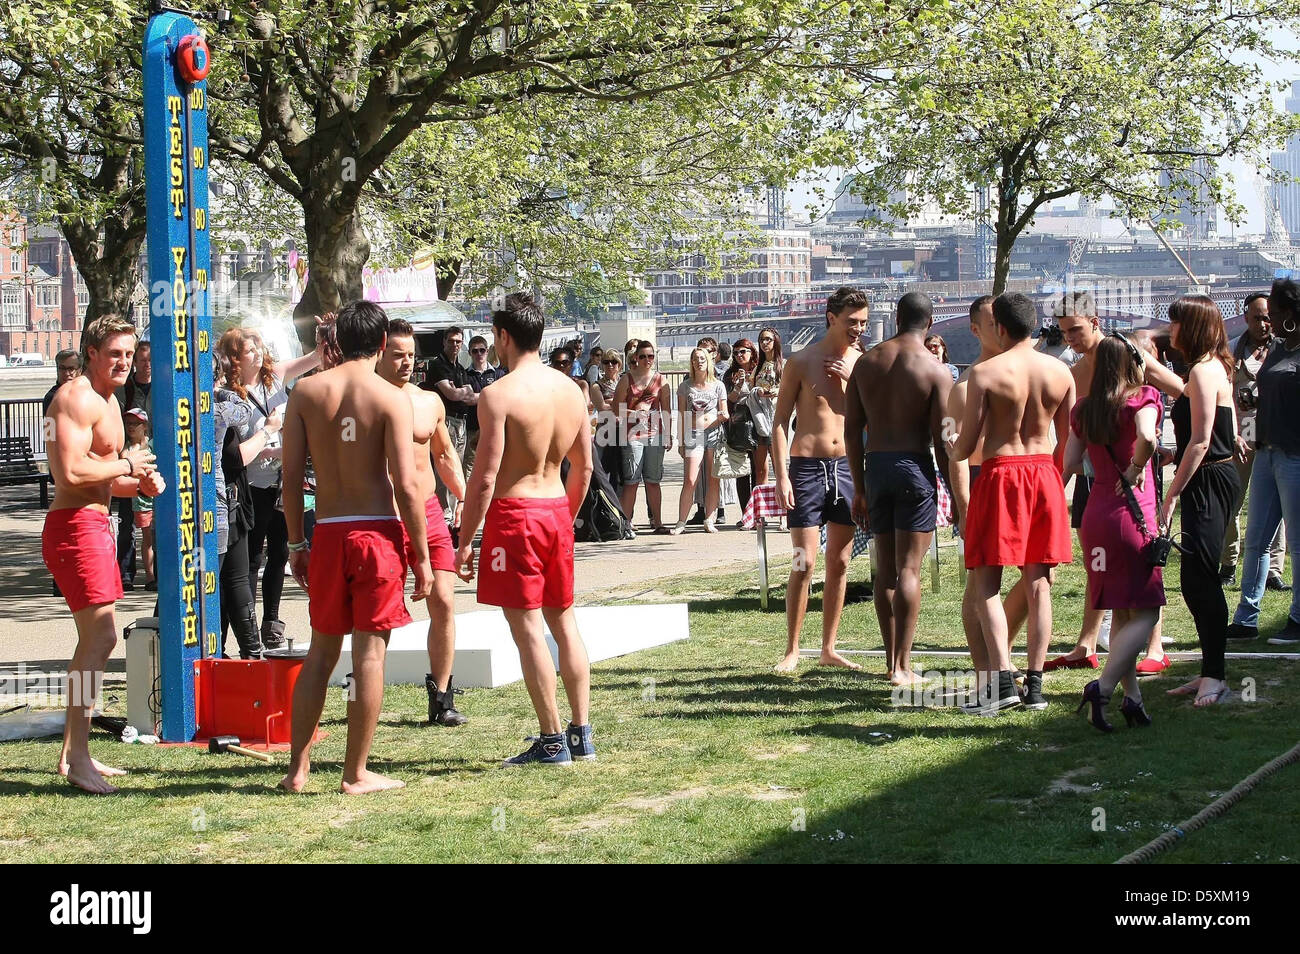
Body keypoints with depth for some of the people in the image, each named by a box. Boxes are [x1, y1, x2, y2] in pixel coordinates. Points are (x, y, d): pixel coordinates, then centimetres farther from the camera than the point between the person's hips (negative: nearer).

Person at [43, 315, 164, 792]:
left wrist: (139, 484, 8)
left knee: (96, 639, 16)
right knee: (100, 637, -14)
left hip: (95, 524, 11)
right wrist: (126, 465, -13)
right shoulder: (77, 398, -14)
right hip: (75, 525, -11)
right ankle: (78, 760, -13)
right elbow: (71, 473, -25)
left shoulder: (107, 400, 19)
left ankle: (72, 752, 24)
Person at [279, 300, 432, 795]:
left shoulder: (306, 391, 3)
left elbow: (291, 475, 2)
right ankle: (356, 773, 4)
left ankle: (298, 768, 15)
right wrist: (421, 555, -5)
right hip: (379, 531, -4)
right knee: (370, 651, 1)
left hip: (328, 532, 4)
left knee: (322, 649, 14)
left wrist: (295, 542, 13)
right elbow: (406, 484, -12)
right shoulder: (390, 398, -7)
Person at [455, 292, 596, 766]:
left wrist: (465, 542, -9)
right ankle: (581, 734, 18)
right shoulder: (570, 389, 5)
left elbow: (484, 477, -16)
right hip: (557, 510, 7)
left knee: (528, 629, -1)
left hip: (514, 513, -7)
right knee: (564, 622, 15)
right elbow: (584, 467, 13)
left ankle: (552, 741, 0)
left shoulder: (499, 394, -15)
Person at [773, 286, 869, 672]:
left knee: (839, 564, 7)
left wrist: (853, 381, -9)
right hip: (808, 467, -4)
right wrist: (781, 476, -11)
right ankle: (792, 651, 0)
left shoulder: (861, 362, 8)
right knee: (805, 563, -8)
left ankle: (829, 649, 15)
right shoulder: (802, 362, -4)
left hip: (847, 466, 4)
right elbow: (780, 421, -3)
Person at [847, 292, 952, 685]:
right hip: (915, 468, -4)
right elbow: (942, 440, -9)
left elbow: (851, 429, 6)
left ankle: (891, 660, 18)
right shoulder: (935, 371, -7)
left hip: (876, 465, 4)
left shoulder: (866, 362, 5)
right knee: (908, 569, -2)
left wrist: (859, 488, 14)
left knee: (885, 570, 13)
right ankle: (903, 667, -4)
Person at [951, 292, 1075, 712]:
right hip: (1044, 474, 4)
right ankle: (1035, 684, 10)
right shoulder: (1060, 372, 2)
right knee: (1039, 585, 10)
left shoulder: (984, 374, -11)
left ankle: (1002, 680, -11)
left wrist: (950, 451, 14)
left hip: (1000, 473, -4)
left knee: (987, 584, 1)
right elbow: (1069, 441, 8)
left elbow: (966, 445, -8)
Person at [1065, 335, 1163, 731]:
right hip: (1132, 514, -6)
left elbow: (1070, 464, 7)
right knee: (1145, 613, -1)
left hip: (1095, 515, 6)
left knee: (1122, 613, 14)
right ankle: (1103, 687, -17)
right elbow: (1147, 437, -26)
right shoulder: (1143, 398, -6)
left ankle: (1132, 696, 10)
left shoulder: (1083, 409, 9)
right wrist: (1135, 470, -10)